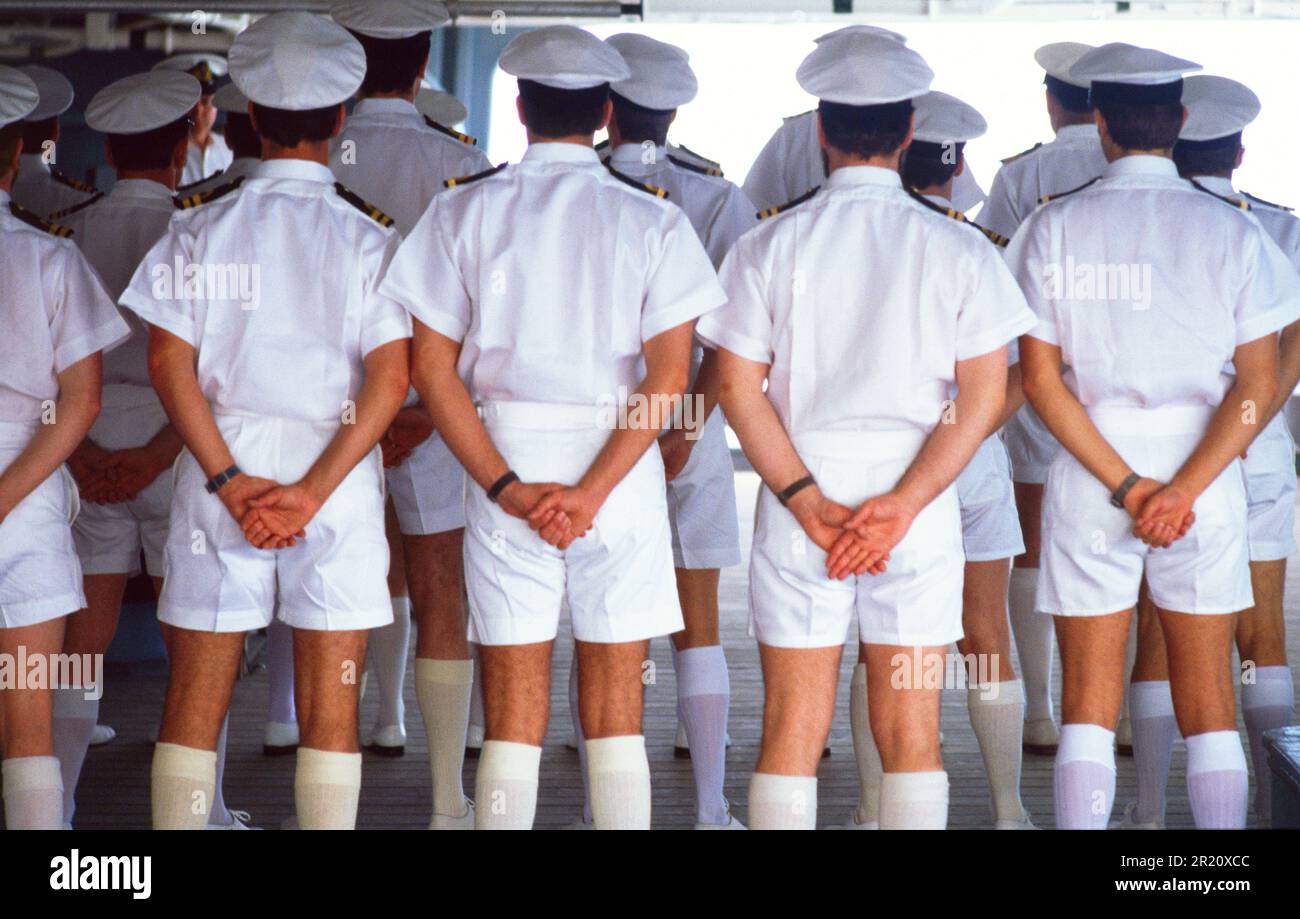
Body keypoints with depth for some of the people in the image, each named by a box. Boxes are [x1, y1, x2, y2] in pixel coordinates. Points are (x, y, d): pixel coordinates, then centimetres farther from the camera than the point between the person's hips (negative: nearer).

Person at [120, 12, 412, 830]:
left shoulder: (202, 230, 2)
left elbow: (169, 362, -5)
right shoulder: (368, 237, -2)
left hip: (223, 475, 1)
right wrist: (312, 492, -12)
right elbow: (390, 379, -10)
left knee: (195, 699, 7)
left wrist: (228, 480, -8)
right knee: (331, 705, 4)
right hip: (337, 478, -1)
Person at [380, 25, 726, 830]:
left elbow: (433, 368, -4)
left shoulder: (464, 211, 1)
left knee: (514, 707, 5)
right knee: (616, 707, 6)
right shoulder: (652, 219, 0)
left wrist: (508, 487, -7)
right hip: (620, 468, 0)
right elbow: (668, 376, -8)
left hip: (504, 463, 0)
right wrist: (592, 491, -11)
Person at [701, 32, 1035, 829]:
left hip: (799, 497, 0)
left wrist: (807, 500, -8)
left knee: (792, 731, 4)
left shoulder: (771, 245, 0)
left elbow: (739, 388, -5)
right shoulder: (959, 249, 0)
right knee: (912, 732, 5)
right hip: (921, 506, 0)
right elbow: (985, 394, -5)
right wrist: (900, 506, -10)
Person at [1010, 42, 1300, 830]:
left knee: (1088, 703, 5)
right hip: (1205, 474, 1)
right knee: (1209, 702, 7)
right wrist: (1184, 490, -11)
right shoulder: (1231, 231, -2)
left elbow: (1042, 377, -6)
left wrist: (1122, 485, -7)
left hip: (1089, 472, 0)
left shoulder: (1057, 226, -2)